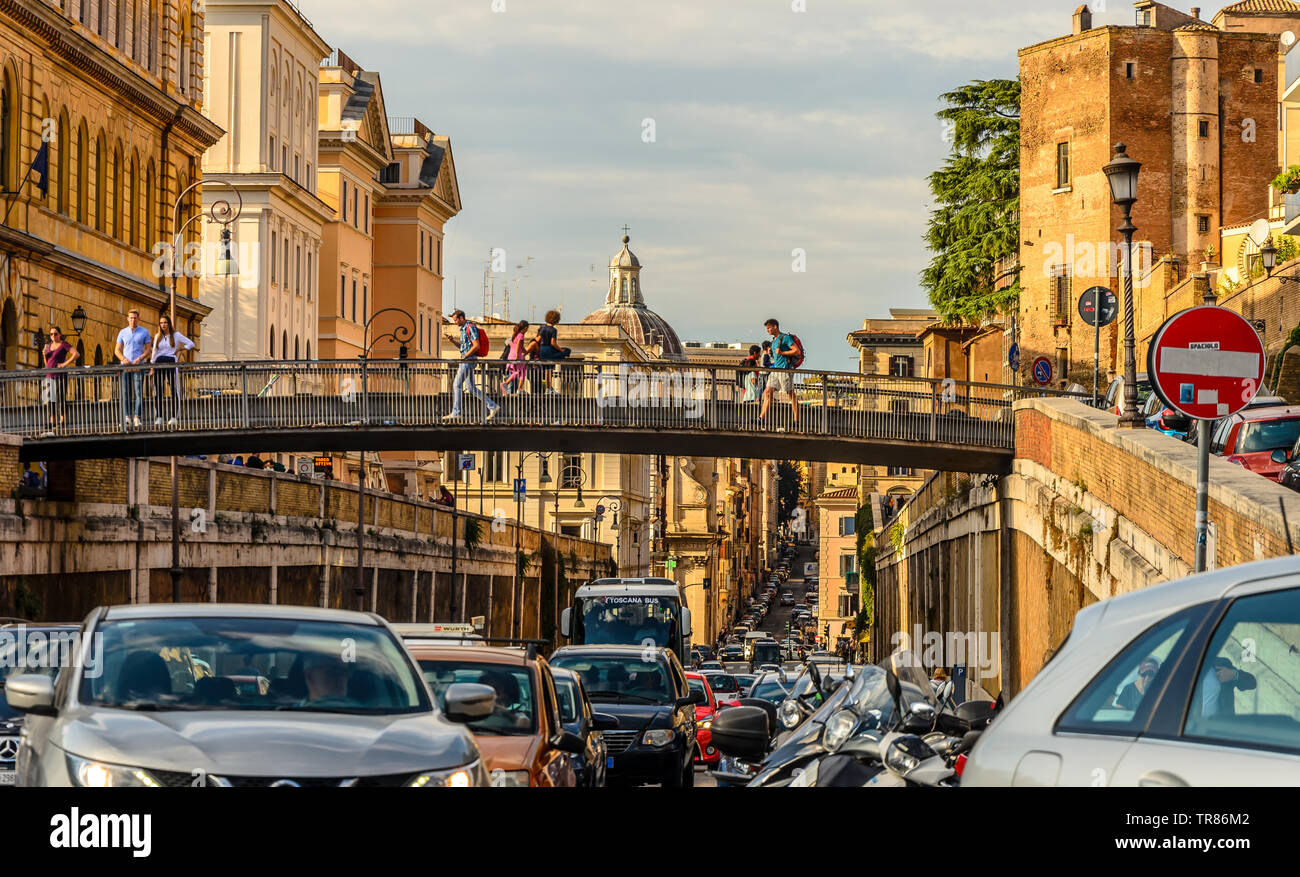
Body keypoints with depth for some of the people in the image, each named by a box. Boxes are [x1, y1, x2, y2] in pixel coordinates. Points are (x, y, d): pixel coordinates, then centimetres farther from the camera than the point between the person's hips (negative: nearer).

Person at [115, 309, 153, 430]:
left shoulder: (144, 332, 7)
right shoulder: (122, 333, 11)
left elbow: (148, 349, 5)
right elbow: (117, 350, 10)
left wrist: (139, 359, -12)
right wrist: (124, 359, -10)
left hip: (138, 366, -1)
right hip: (125, 366, 2)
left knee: (138, 392, -7)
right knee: (126, 392, -3)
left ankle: (137, 418, -7)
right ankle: (127, 417, -2)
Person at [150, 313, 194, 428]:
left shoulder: (176, 335, 5)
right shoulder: (157, 337, 14)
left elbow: (191, 344, 6)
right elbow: (154, 352, 15)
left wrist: (179, 349, 3)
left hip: (171, 363, -3)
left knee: (173, 390, -6)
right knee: (159, 391, -1)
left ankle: (173, 417, -4)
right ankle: (159, 417, 1)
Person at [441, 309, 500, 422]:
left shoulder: (470, 328, -12)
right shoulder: (463, 329, 19)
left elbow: (476, 346, -20)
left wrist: (464, 356, -16)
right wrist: (453, 341, 12)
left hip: (468, 361, -10)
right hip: (465, 362, 10)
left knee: (457, 385, -7)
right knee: (472, 388, 8)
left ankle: (455, 413, -4)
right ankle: (493, 406, 9)